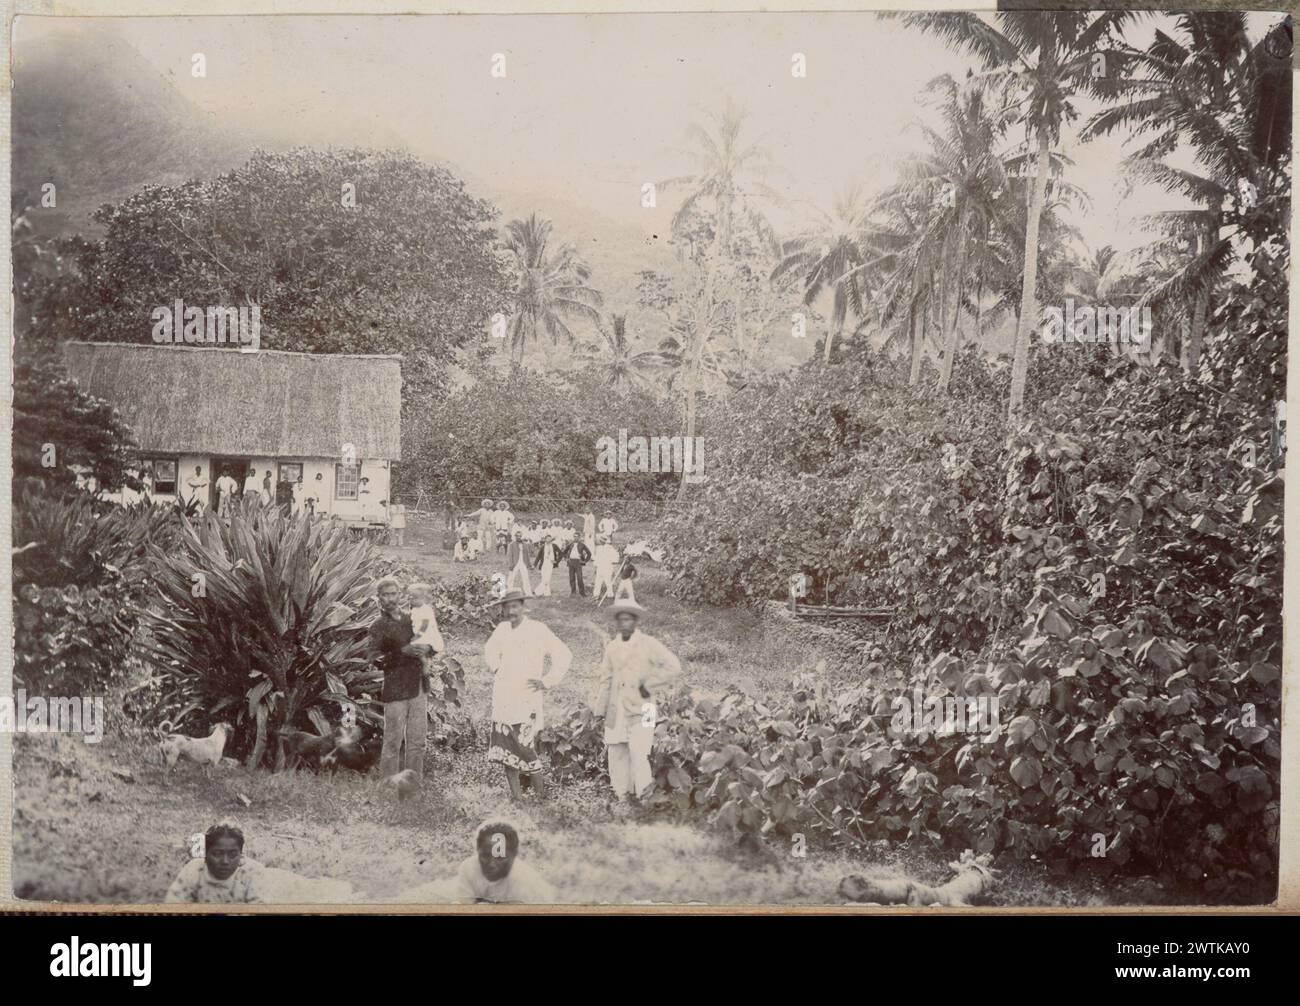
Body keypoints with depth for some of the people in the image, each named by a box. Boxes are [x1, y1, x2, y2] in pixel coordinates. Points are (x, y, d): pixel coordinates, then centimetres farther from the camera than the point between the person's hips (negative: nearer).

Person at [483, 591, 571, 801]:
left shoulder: (537, 630, -5)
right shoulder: (501, 630, 11)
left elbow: (564, 655, -5)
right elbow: (490, 650, 31)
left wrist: (547, 681, -6)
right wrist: (496, 667, 15)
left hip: (526, 701, -5)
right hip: (502, 702, 5)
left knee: (525, 750, -10)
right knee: (505, 751, 4)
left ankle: (542, 797, 3)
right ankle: (515, 797, 12)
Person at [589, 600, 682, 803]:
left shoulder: (648, 644, -4)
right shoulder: (612, 647, 11)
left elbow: (673, 666, -9)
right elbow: (604, 678, 15)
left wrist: (649, 684, -9)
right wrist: (598, 709, 11)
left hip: (640, 707, -5)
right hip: (616, 709, 5)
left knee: (638, 751, -13)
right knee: (616, 750, 4)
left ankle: (643, 793, -1)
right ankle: (622, 793, 14)